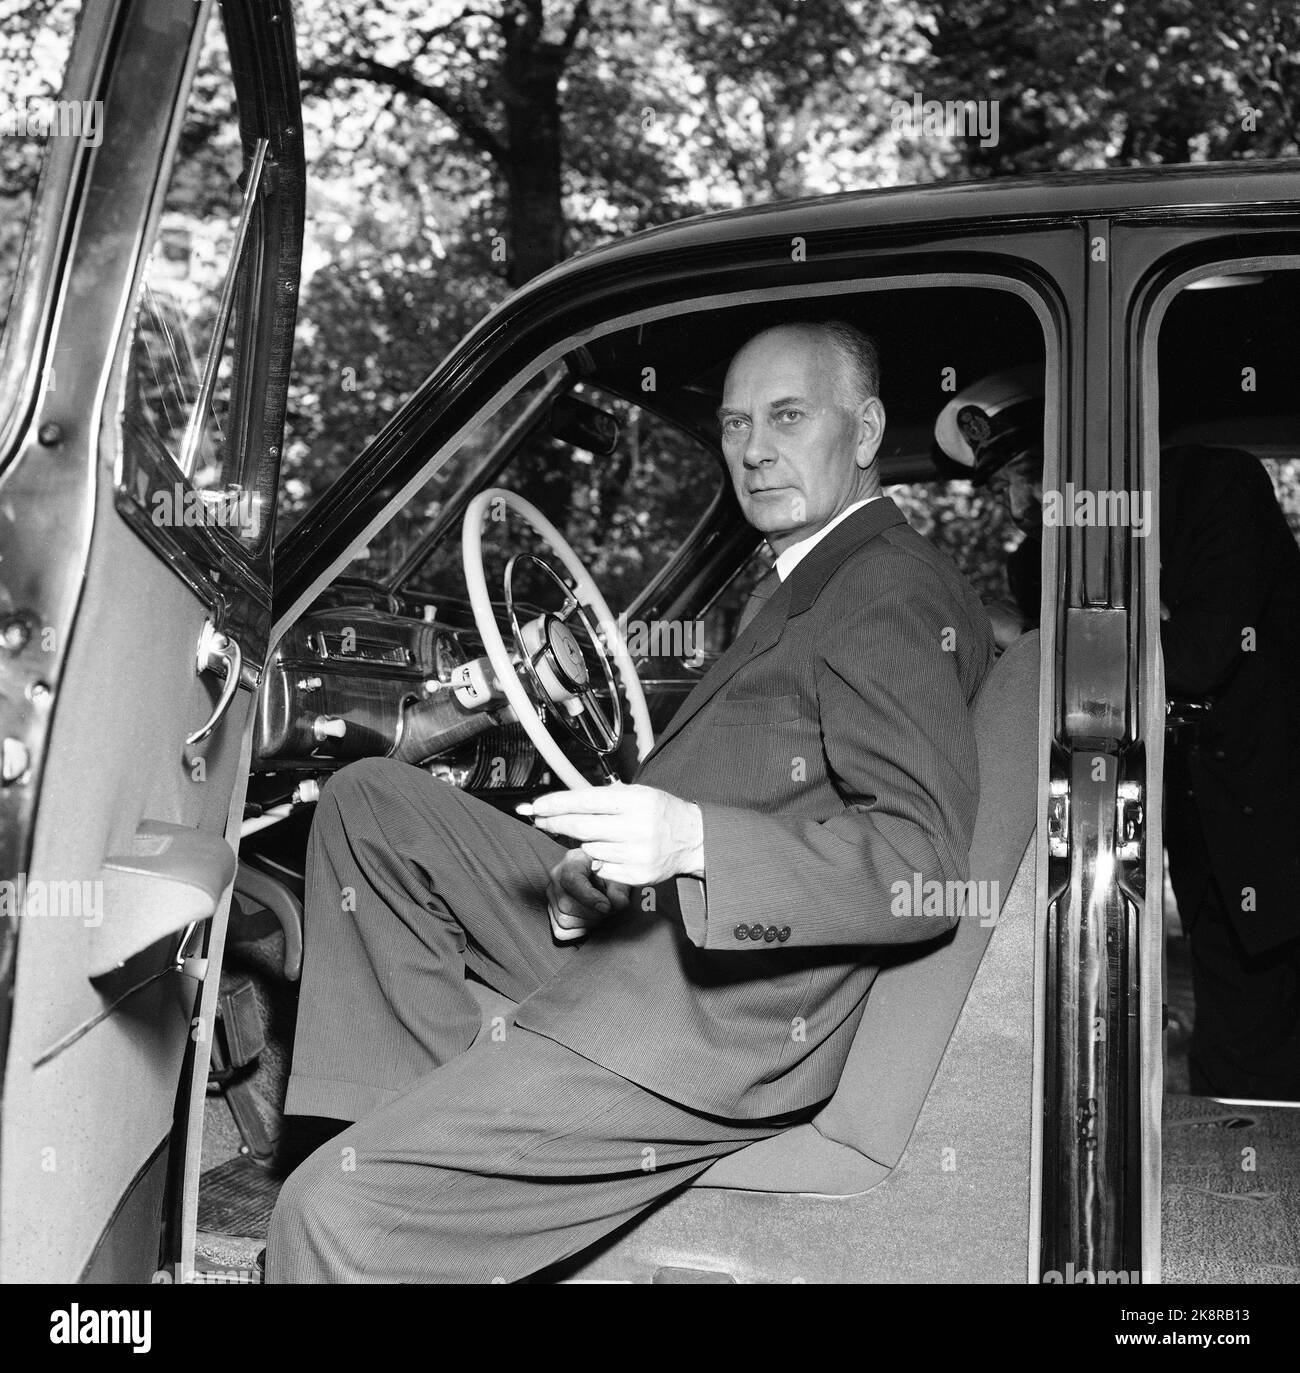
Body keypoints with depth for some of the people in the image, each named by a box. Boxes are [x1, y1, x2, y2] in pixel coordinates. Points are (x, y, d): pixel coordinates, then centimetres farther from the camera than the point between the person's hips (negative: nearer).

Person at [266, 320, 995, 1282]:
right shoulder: (817, 585, 21)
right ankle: (443, 1089, 2)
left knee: (332, 1215, -19)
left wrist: (689, 840, -32)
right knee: (368, 804, 10)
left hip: (710, 1025, -11)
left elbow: (926, 869, -21)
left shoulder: (896, 596, -11)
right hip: (639, 935, 11)